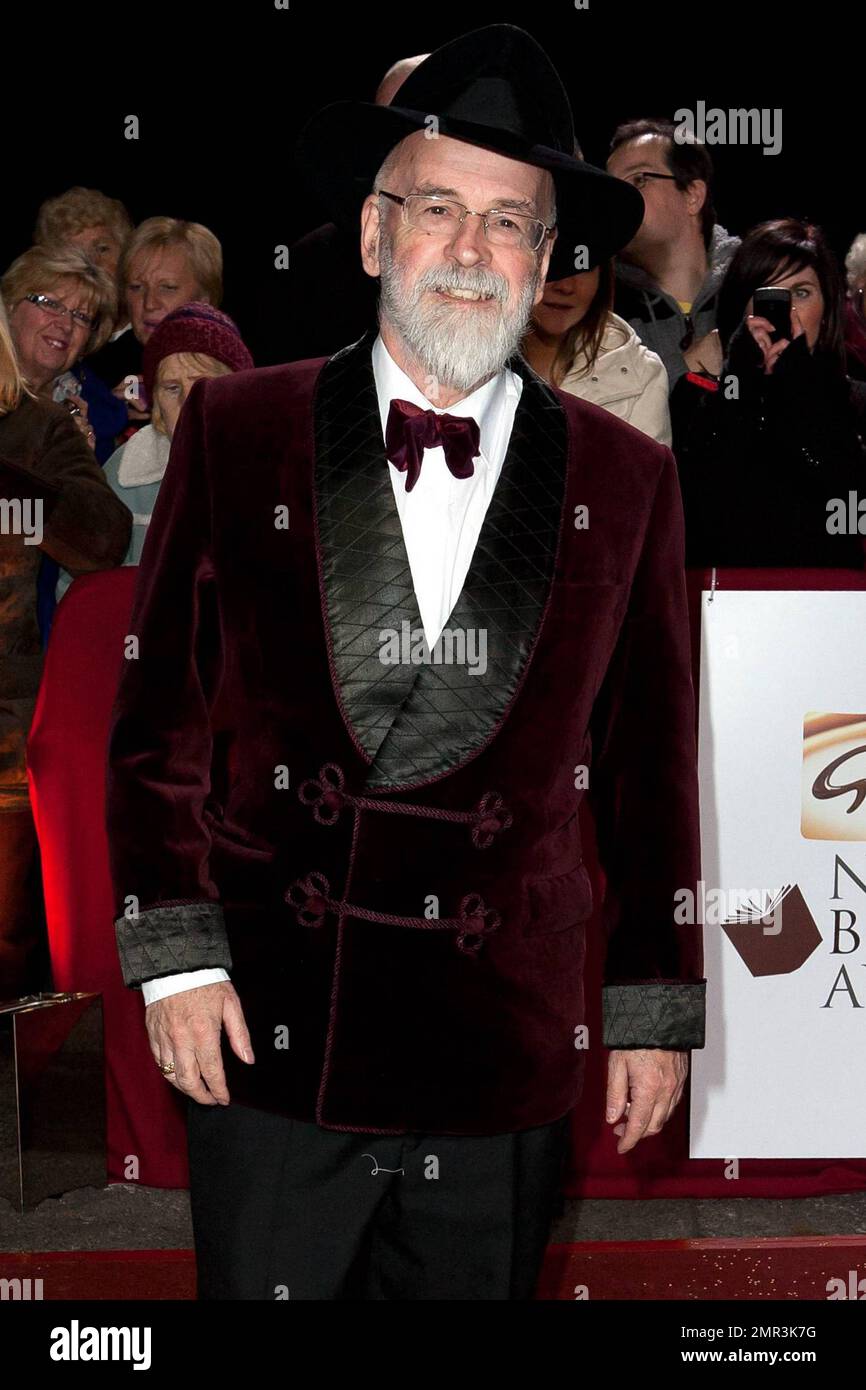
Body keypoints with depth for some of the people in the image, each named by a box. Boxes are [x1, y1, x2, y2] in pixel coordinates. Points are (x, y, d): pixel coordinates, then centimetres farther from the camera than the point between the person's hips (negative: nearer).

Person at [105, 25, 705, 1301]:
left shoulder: (625, 480, 4)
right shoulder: (236, 433, 1)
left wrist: (658, 1006, 6)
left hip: (505, 1058, 1)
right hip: (269, 1040, -1)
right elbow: (160, 717, 3)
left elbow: (651, 767, 7)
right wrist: (174, 954, -3)